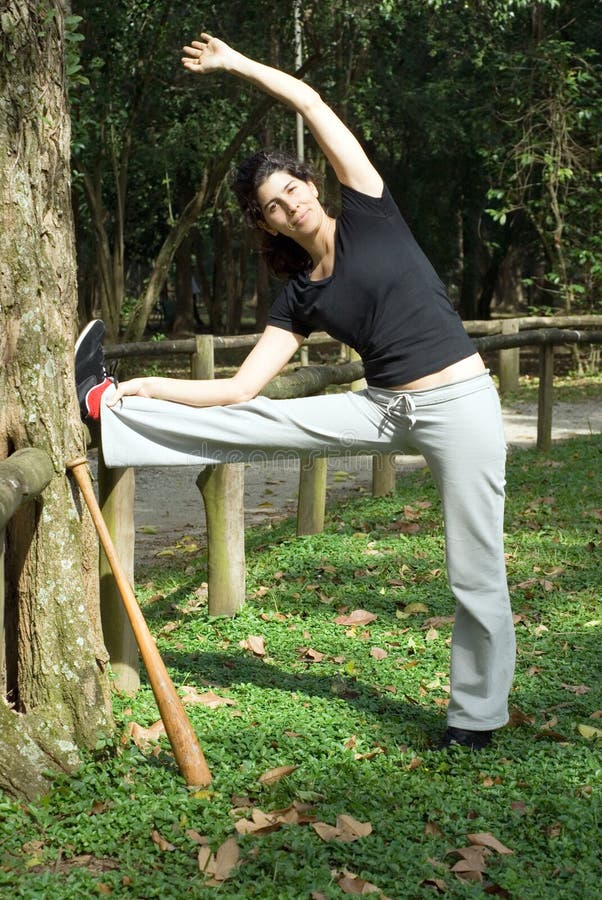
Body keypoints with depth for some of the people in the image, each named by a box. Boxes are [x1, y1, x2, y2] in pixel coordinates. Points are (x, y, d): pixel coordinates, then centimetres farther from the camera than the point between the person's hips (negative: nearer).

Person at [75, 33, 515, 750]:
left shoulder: (368, 214, -2)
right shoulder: (299, 299, 5)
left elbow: (309, 101, -5)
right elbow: (239, 389, 1)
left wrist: (234, 63, 3)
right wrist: (144, 387, -2)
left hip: (460, 404, -4)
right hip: (385, 408, 4)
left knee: (475, 571, 0)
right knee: (255, 424, -1)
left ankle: (476, 717, 15)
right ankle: (104, 409, 8)